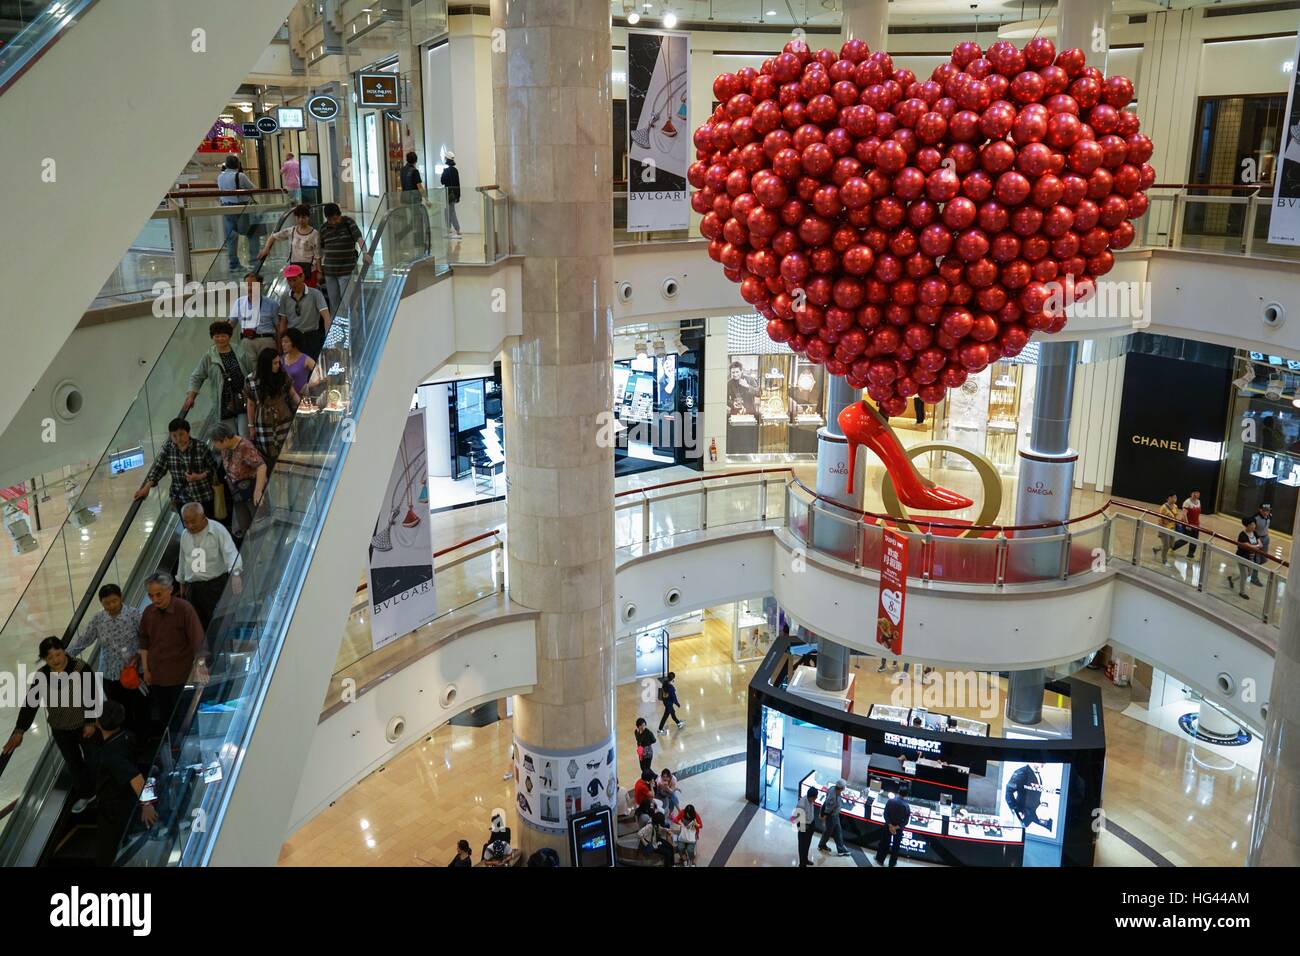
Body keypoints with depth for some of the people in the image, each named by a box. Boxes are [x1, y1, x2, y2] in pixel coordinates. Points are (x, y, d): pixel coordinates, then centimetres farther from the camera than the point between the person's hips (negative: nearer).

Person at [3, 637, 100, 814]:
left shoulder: (81, 669, -25)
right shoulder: (41, 676, -16)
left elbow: (92, 697, -19)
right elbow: (30, 703, -18)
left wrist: (91, 722, -16)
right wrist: (19, 731, -27)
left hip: (85, 724, -3)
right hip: (60, 729, 3)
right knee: (73, 762, 17)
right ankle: (86, 794, 39)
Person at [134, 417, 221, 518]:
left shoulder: (201, 448, -15)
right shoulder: (167, 448, -4)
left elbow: (214, 468, -7)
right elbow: (158, 467, -1)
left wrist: (199, 477, -23)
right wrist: (147, 487, -12)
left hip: (204, 498, -3)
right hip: (181, 500, 3)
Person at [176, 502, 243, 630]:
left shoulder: (218, 530, -11)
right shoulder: (185, 535, 10)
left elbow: (231, 553, -23)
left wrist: (235, 574, -40)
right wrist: (182, 583, 29)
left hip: (215, 585, -5)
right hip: (192, 588, 6)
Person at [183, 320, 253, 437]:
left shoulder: (241, 353, 5)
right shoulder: (208, 356, 3)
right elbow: (196, 377, 8)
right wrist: (190, 396, 0)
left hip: (243, 400, 0)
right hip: (225, 404, 0)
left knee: (245, 436, -7)